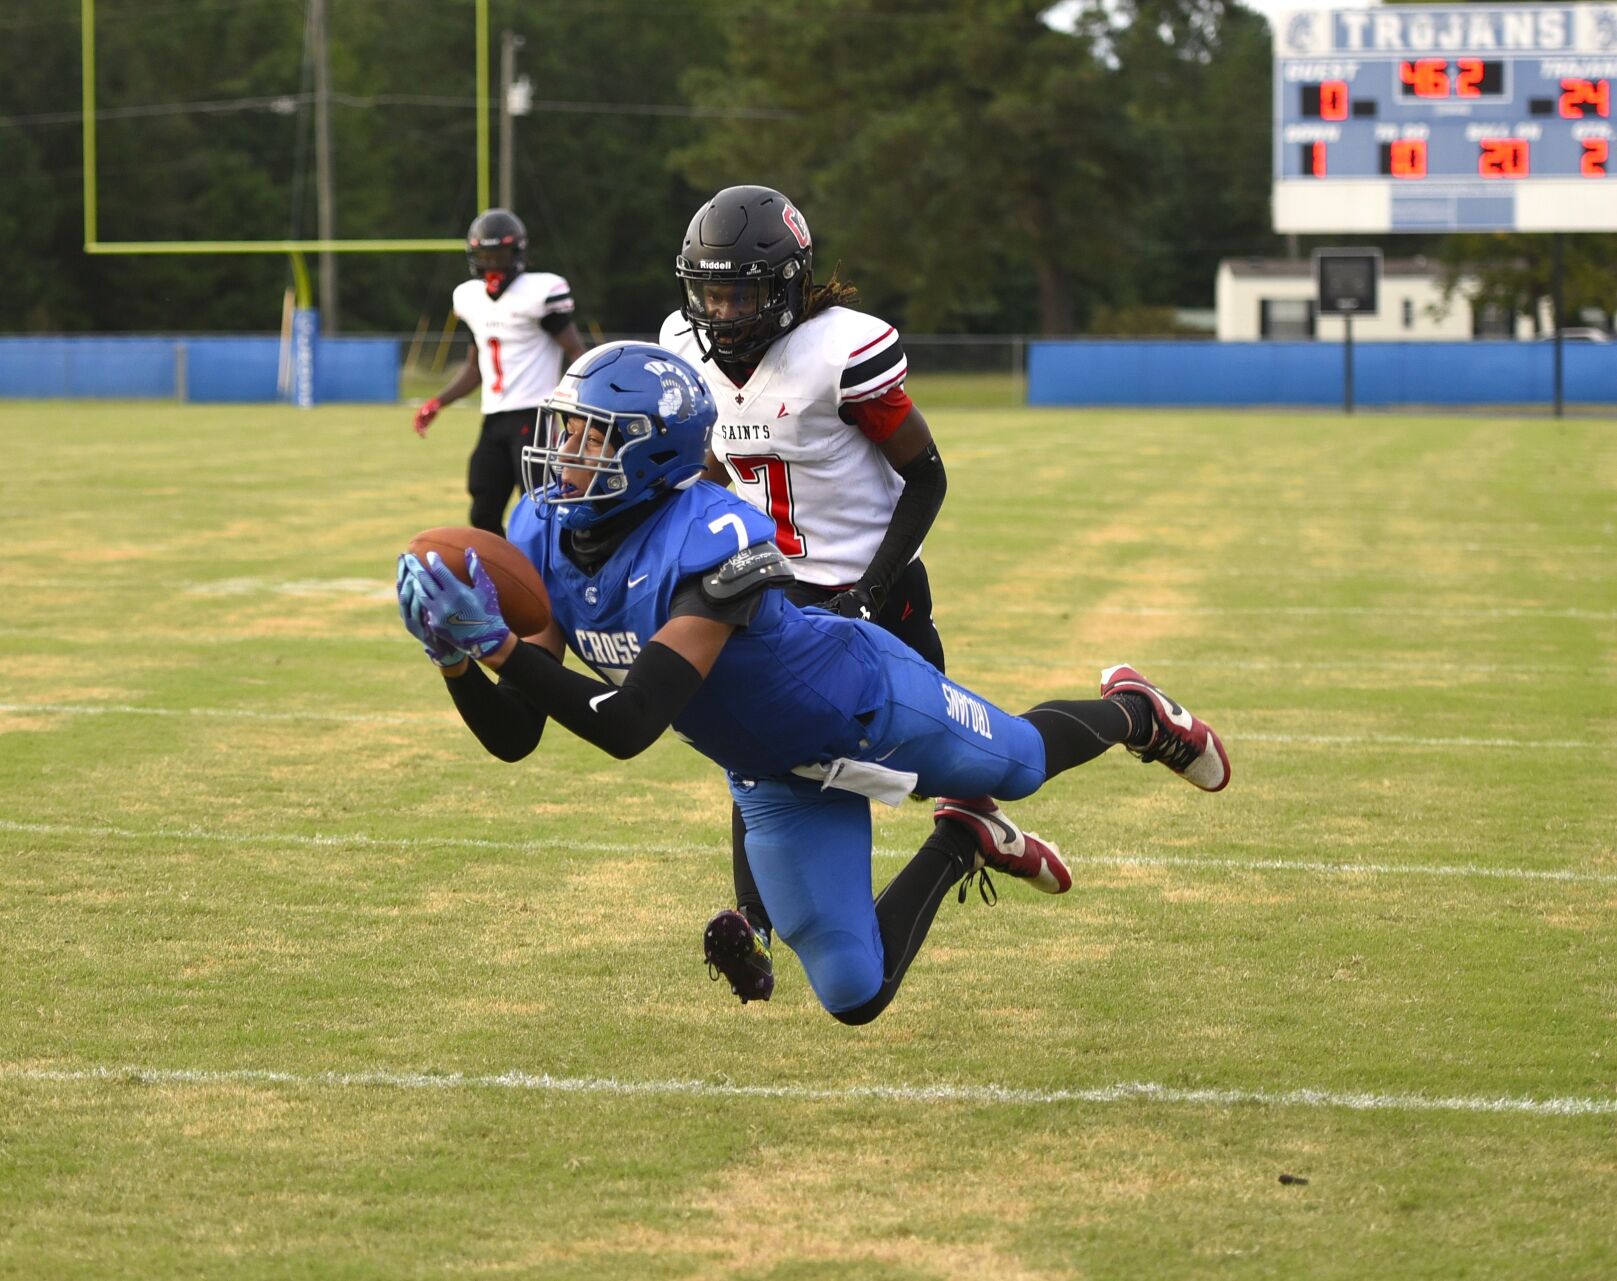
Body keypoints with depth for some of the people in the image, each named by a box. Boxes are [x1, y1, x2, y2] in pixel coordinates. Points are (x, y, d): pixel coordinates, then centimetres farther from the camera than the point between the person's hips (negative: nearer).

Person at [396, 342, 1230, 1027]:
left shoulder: (709, 543, -39)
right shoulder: (544, 539, -18)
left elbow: (628, 726, -45)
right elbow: (514, 738, -15)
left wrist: (497, 645, -51)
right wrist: (456, 658, -35)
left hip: (864, 706, -6)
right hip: (777, 781, 6)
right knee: (854, 996, 7)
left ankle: (1133, 713, 56)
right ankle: (958, 849, 34)